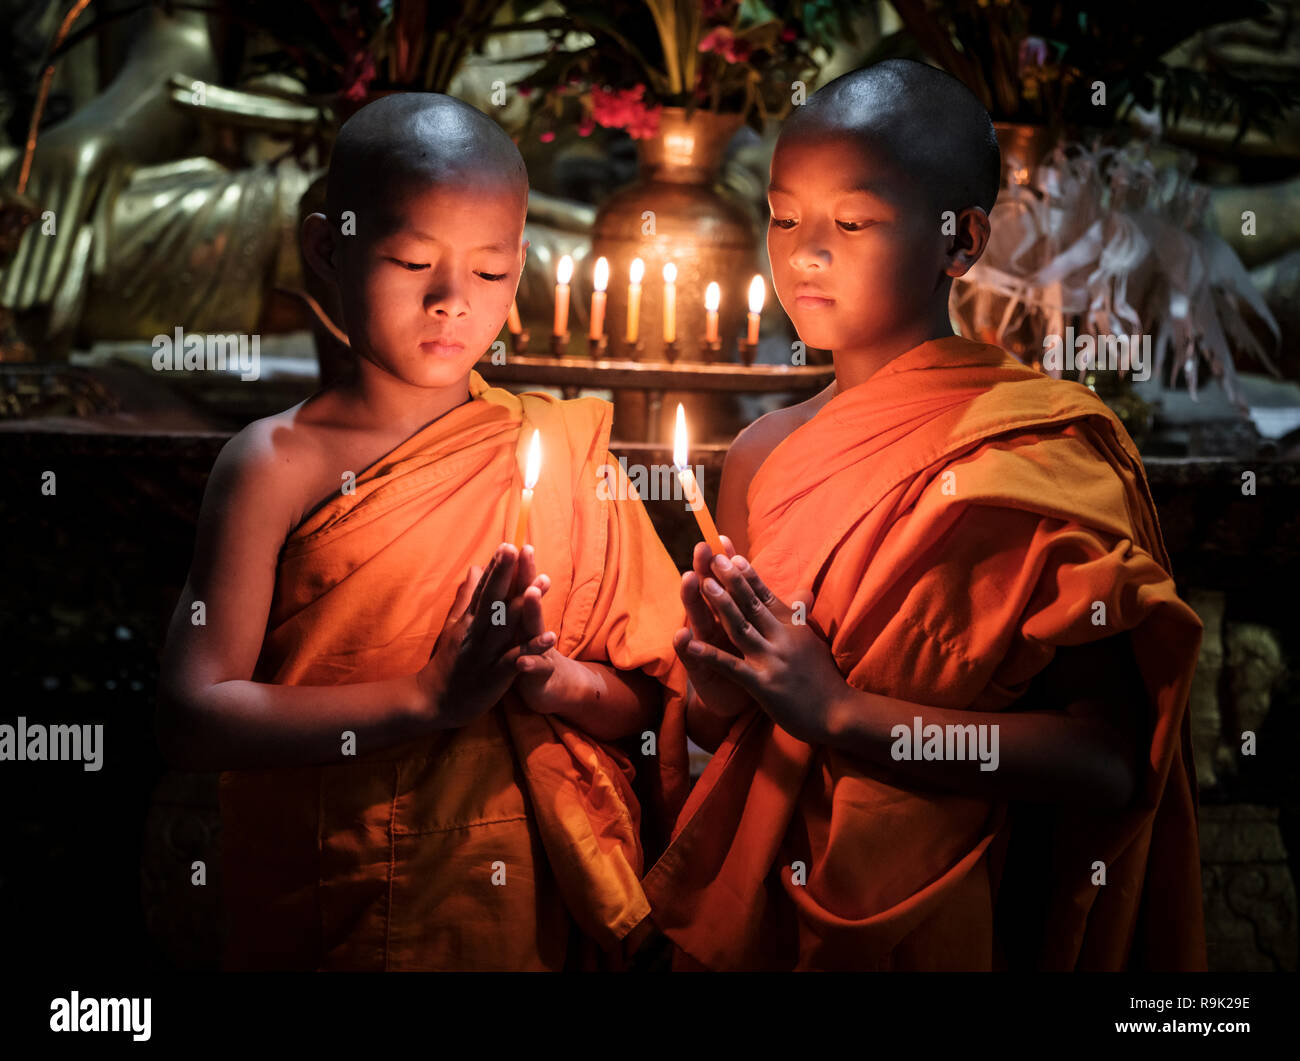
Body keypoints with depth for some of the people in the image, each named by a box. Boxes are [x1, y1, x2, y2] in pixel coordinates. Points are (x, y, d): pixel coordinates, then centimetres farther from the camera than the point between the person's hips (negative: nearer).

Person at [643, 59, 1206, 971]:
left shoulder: (1037, 445, -14)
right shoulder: (765, 453, 2)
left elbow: (1112, 761, -22)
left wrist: (838, 710, -25)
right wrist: (722, 690, -11)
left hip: (940, 928, -5)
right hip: (765, 907, 5)